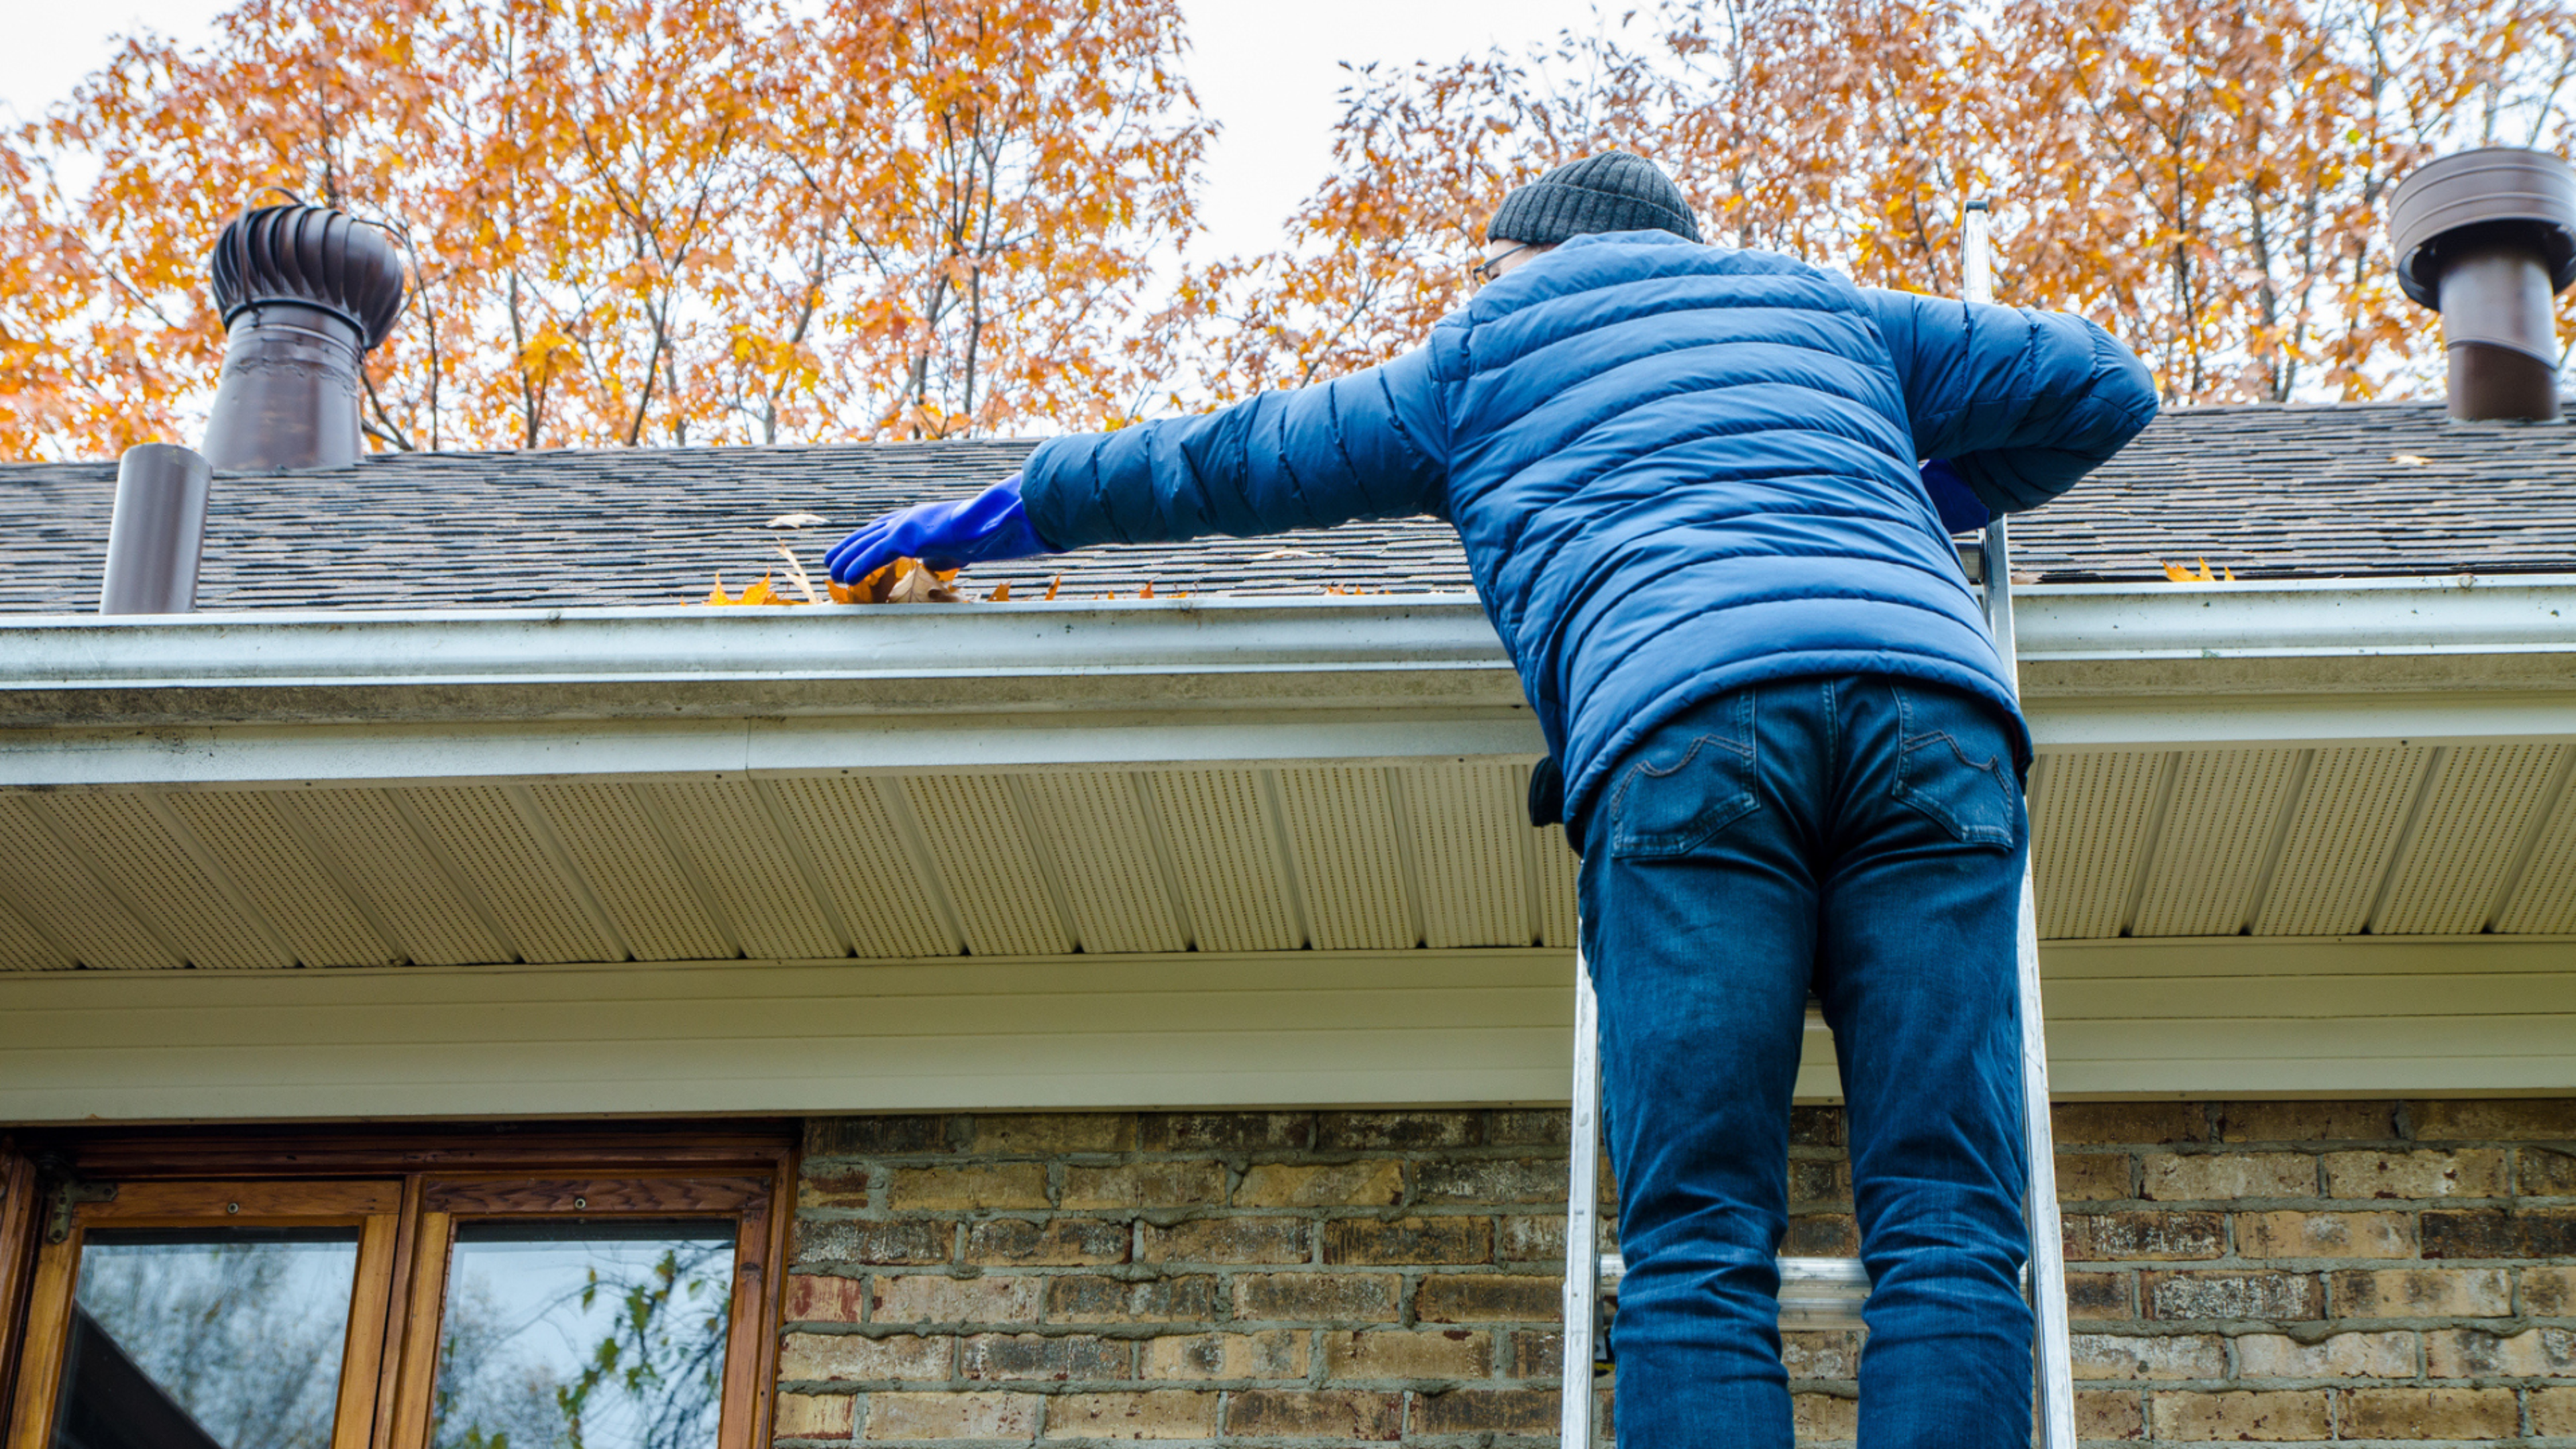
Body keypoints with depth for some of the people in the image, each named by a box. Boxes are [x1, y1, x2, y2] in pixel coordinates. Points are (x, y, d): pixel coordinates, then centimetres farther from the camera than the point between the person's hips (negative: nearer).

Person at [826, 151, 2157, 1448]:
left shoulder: (1486, 354, 30)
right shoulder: (1832, 313, 36)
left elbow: (1232, 461, 37)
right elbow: (2099, 381, 40)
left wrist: (995, 517, 49)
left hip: (1684, 717, -2)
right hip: (1929, 688, 2)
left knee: (1697, 1248, -8)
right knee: (1945, 1234, -6)